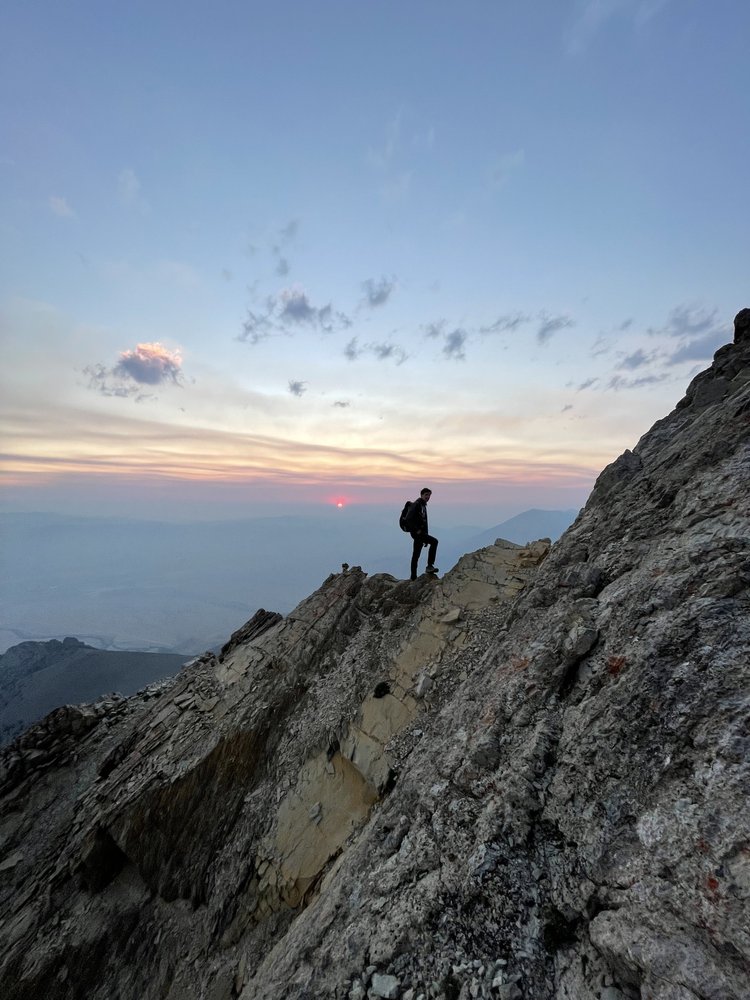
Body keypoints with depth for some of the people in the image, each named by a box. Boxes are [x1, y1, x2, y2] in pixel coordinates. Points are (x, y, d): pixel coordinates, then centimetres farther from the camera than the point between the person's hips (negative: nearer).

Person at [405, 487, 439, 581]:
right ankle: (430, 566, -15)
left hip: (421, 532, 9)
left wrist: (426, 536, 19)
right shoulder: (416, 504, -9)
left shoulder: (424, 506, 21)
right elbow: (408, 519, -20)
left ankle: (413, 577, 17)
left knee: (416, 555, 11)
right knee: (434, 541, -19)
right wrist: (417, 530, -20)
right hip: (416, 532, -9)